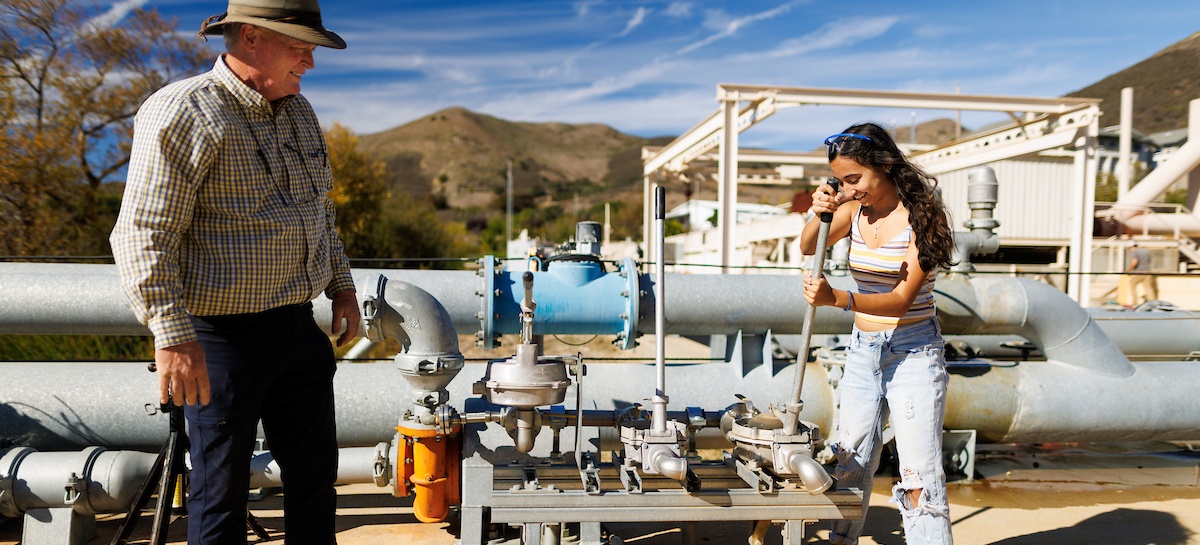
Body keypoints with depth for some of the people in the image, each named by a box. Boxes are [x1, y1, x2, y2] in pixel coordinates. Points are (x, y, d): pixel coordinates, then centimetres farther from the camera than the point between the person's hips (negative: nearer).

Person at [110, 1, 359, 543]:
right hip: (224, 337, -7)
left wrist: (341, 286, 20)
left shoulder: (298, 112, 13)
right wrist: (172, 335, -23)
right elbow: (144, 235, -17)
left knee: (315, 470, 17)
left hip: (300, 328, 8)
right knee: (223, 484, 7)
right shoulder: (184, 112, -13)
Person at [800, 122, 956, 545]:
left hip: (912, 352, -5)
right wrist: (820, 214, -25)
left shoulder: (922, 216, -15)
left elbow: (901, 299, -23)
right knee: (851, 465, 14)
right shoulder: (855, 208, 2)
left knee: (920, 479, -4)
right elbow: (808, 247, -5)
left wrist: (837, 299, -38)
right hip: (862, 351, 6)